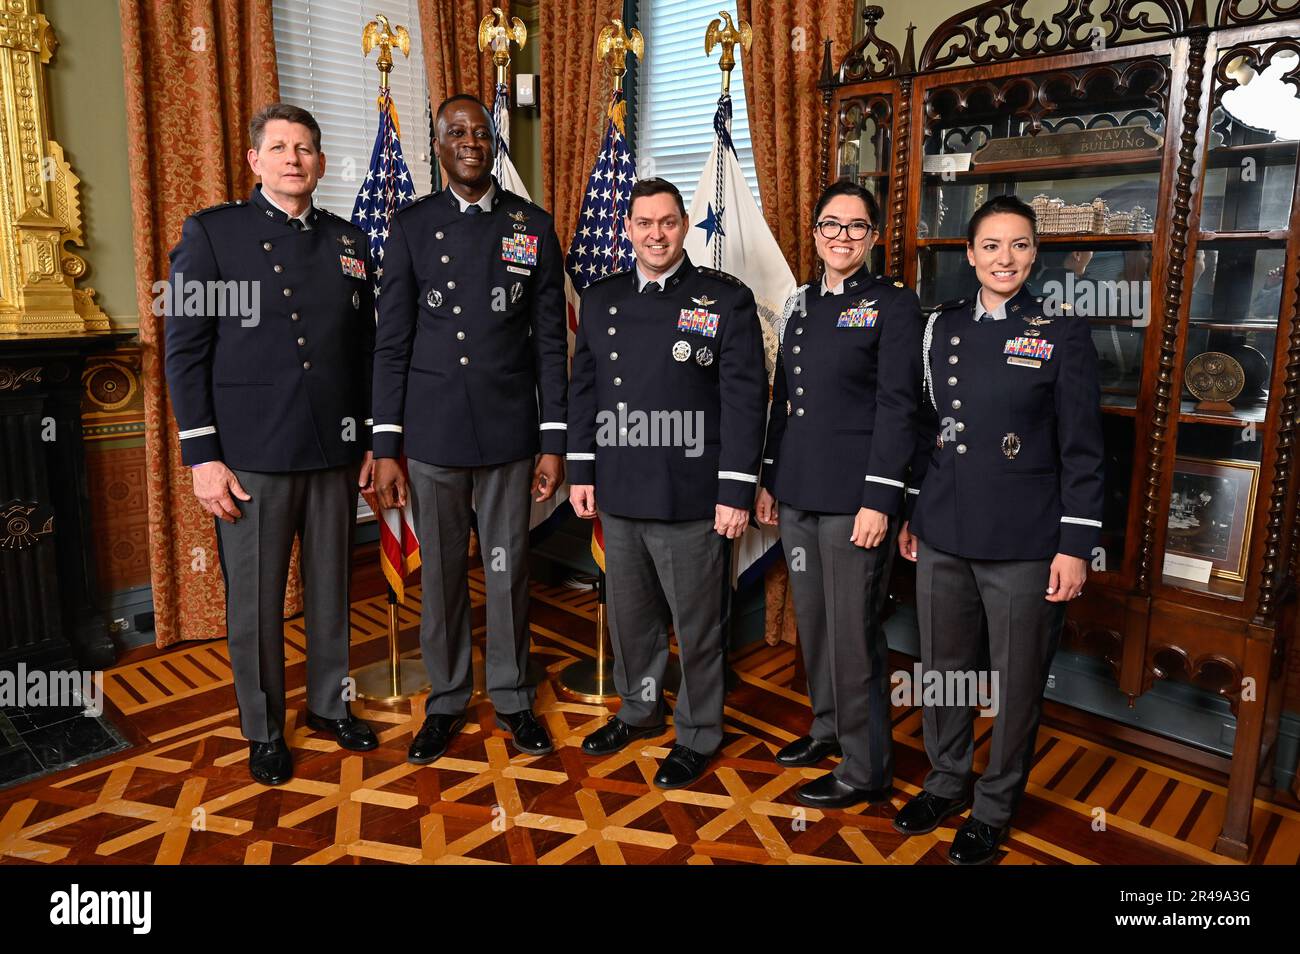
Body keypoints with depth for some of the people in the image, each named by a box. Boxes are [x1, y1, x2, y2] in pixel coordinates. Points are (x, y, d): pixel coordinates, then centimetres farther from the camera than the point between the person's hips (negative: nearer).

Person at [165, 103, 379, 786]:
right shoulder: (210, 233, 1)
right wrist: (203, 456, -10)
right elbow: (185, 352, -4)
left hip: (335, 450, 3)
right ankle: (263, 729, 25)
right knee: (255, 599, 7)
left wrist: (373, 439, 9)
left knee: (331, 588, 14)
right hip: (250, 455, -3)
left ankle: (329, 703, 33)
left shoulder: (349, 241, 11)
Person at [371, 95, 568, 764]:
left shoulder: (533, 226, 5)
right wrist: (386, 446, -2)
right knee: (441, 573, 9)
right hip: (433, 432, 0)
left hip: (509, 432, 0)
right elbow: (391, 342, 3)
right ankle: (446, 700, 27)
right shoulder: (411, 226, 5)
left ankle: (512, 697, 26)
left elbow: (550, 341, 4)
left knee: (508, 571, 8)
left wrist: (554, 442, 0)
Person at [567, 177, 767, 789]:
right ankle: (639, 709, 41)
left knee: (696, 624, 8)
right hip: (618, 494, 5)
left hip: (691, 501, -4)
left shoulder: (726, 300, -5)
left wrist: (735, 491, -13)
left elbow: (745, 399, -9)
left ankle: (697, 735, 28)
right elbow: (584, 389, 13)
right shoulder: (600, 299, 10)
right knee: (630, 614, 19)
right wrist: (580, 471, 9)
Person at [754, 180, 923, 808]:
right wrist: (768, 480, 14)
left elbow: (898, 408, -11)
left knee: (853, 630, 1)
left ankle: (866, 768, 17)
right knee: (811, 620, 16)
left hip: (854, 496, -6)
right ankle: (829, 728, 36)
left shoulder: (894, 305, -6)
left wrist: (879, 500, -16)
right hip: (798, 494, 6)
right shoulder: (800, 303, 13)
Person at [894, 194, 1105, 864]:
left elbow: (1082, 451, -5)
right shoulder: (941, 328, 7)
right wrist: (909, 512, 14)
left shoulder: (1062, 332, -4)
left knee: (1015, 681, 9)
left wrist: (1075, 546, -9)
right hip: (943, 537, 4)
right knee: (942, 666, 15)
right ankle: (945, 782, 38)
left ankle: (994, 807, 30)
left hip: (1023, 543, -4)